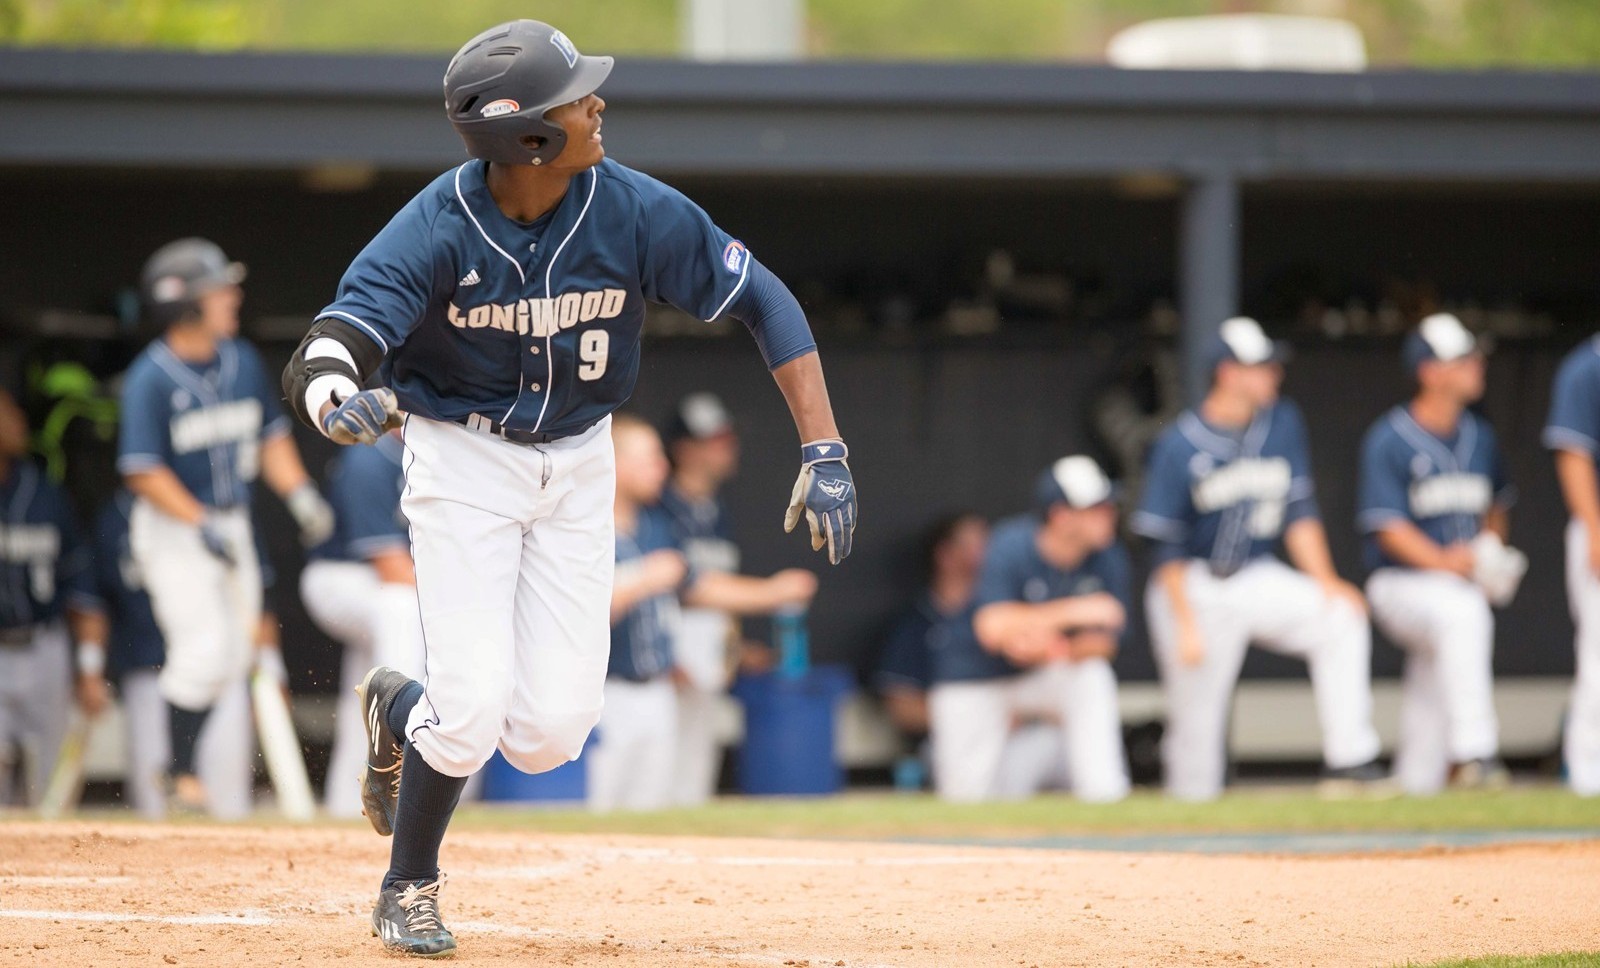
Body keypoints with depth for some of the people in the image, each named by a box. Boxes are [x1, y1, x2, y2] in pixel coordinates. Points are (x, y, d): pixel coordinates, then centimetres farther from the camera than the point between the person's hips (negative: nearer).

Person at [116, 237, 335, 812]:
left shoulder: (242, 361, 5)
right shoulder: (149, 380, -16)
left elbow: (271, 437, 14)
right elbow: (143, 471, -17)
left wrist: (298, 492, -1)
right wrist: (201, 526, -21)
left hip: (232, 522, 7)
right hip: (174, 528, -7)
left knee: (234, 656, 6)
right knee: (203, 648, -14)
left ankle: (182, 757, 21)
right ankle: (184, 776, -1)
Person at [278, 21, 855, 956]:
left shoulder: (636, 212, -18)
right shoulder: (439, 230, -24)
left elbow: (764, 300, -8)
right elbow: (320, 361, -30)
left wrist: (824, 450, -16)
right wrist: (341, 405, -55)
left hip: (577, 465, 3)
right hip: (463, 463, -3)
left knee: (549, 732, -5)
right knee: (474, 700, -15)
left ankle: (400, 710, 29)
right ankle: (410, 888, 13)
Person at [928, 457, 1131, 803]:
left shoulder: (1108, 558, -13)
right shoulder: (1013, 547, -25)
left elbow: (1104, 643, -10)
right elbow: (991, 628, -37)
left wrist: (1058, 649, -32)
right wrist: (1072, 611, -41)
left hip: (1045, 672, 2)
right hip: (974, 679, -2)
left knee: (1093, 677, -32)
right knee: (965, 794, -5)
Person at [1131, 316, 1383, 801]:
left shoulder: (1282, 424, 2)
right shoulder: (1179, 445, -12)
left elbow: (1299, 514, 5)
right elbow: (1167, 547, -9)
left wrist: (1325, 582, -7)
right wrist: (1186, 623, -15)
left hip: (1259, 579, 4)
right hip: (1196, 589, -4)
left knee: (1341, 617, -19)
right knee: (1196, 714, -6)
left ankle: (1348, 762, -21)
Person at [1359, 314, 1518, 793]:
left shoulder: (1480, 438, 11)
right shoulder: (1388, 441, -9)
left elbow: (1496, 506, 25)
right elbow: (1387, 526, -15)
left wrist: (1491, 549, 5)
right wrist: (1443, 561, -28)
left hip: (1463, 587, 7)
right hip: (1403, 582, -7)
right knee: (1460, 611, -38)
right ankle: (1474, 751, -46)